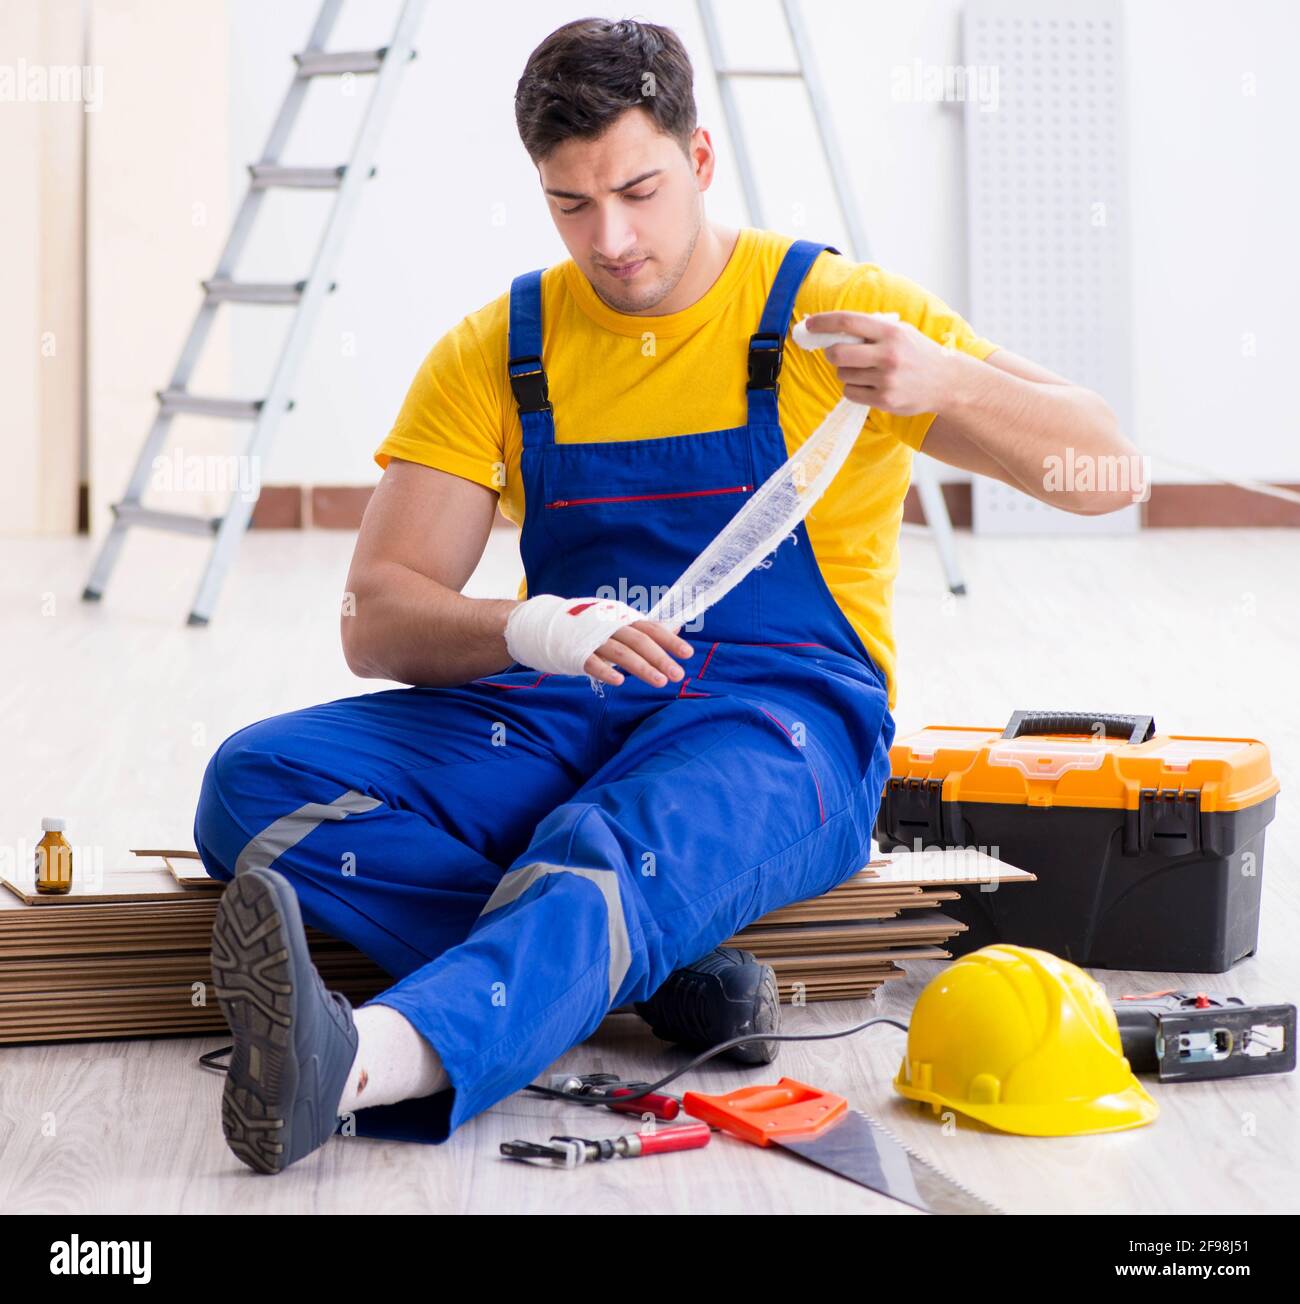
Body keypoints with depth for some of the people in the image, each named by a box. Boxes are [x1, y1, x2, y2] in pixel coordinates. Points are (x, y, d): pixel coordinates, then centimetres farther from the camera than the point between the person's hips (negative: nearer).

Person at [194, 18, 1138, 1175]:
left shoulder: (836, 313, 0)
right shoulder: (495, 354, 7)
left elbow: (1105, 474, -4)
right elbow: (376, 620, 0)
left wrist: (945, 382, -24)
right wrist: (528, 630, -23)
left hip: (780, 727, -4)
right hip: (556, 721, 4)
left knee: (607, 852, -39)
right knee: (257, 781, -21)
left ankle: (367, 1062, -64)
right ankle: (655, 969, -29)